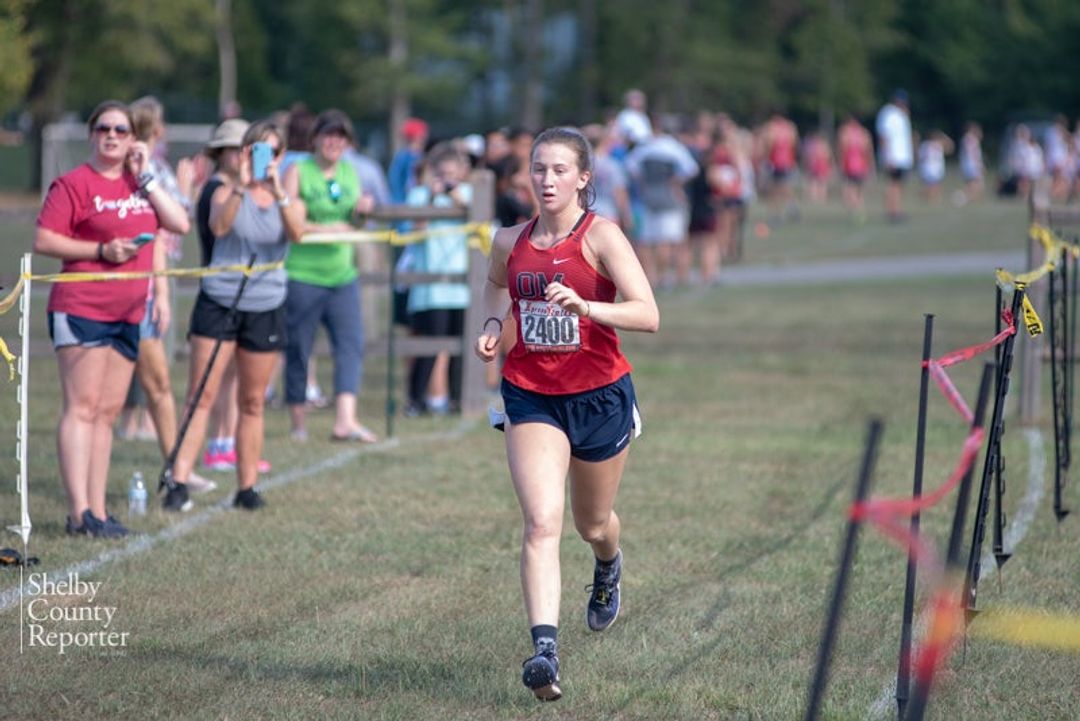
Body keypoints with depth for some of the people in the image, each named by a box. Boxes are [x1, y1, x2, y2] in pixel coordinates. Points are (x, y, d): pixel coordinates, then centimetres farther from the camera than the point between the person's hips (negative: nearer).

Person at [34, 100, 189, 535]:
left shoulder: (140, 184, 14)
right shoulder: (74, 183, -4)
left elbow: (180, 224, 2)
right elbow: (43, 241, -10)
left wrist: (146, 176, -1)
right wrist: (101, 250, -17)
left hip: (129, 315, 7)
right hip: (81, 310, -7)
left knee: (107, 413, 7)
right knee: (82, 407, -10)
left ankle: (97, 511, 9)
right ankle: (79, 512, -14)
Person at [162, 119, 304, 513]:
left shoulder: (289, 200, 7)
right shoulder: (227, 193, 2)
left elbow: (297, 233, -15)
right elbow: (219, 226, -19)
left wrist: (278, 191, -27)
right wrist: (242, 186, -30)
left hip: (265, 309, 2)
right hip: (219, 301, -2)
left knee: (252, 402, 8)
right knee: (201, 396, -8)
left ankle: (247, 487, 16)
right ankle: (179, 483, -12)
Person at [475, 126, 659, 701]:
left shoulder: (601, 236, -13)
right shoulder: (511, 242, 1)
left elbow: (647, 314, -22)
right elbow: (495, 284, 24)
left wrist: (585, 306, -37)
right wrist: (492, 324, 3)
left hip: (600, 396, -1)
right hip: (531, 397, 2)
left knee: (592, 524, 19)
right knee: (542, 521, -18)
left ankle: (608, 569, 57)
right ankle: (544, 650, -28)